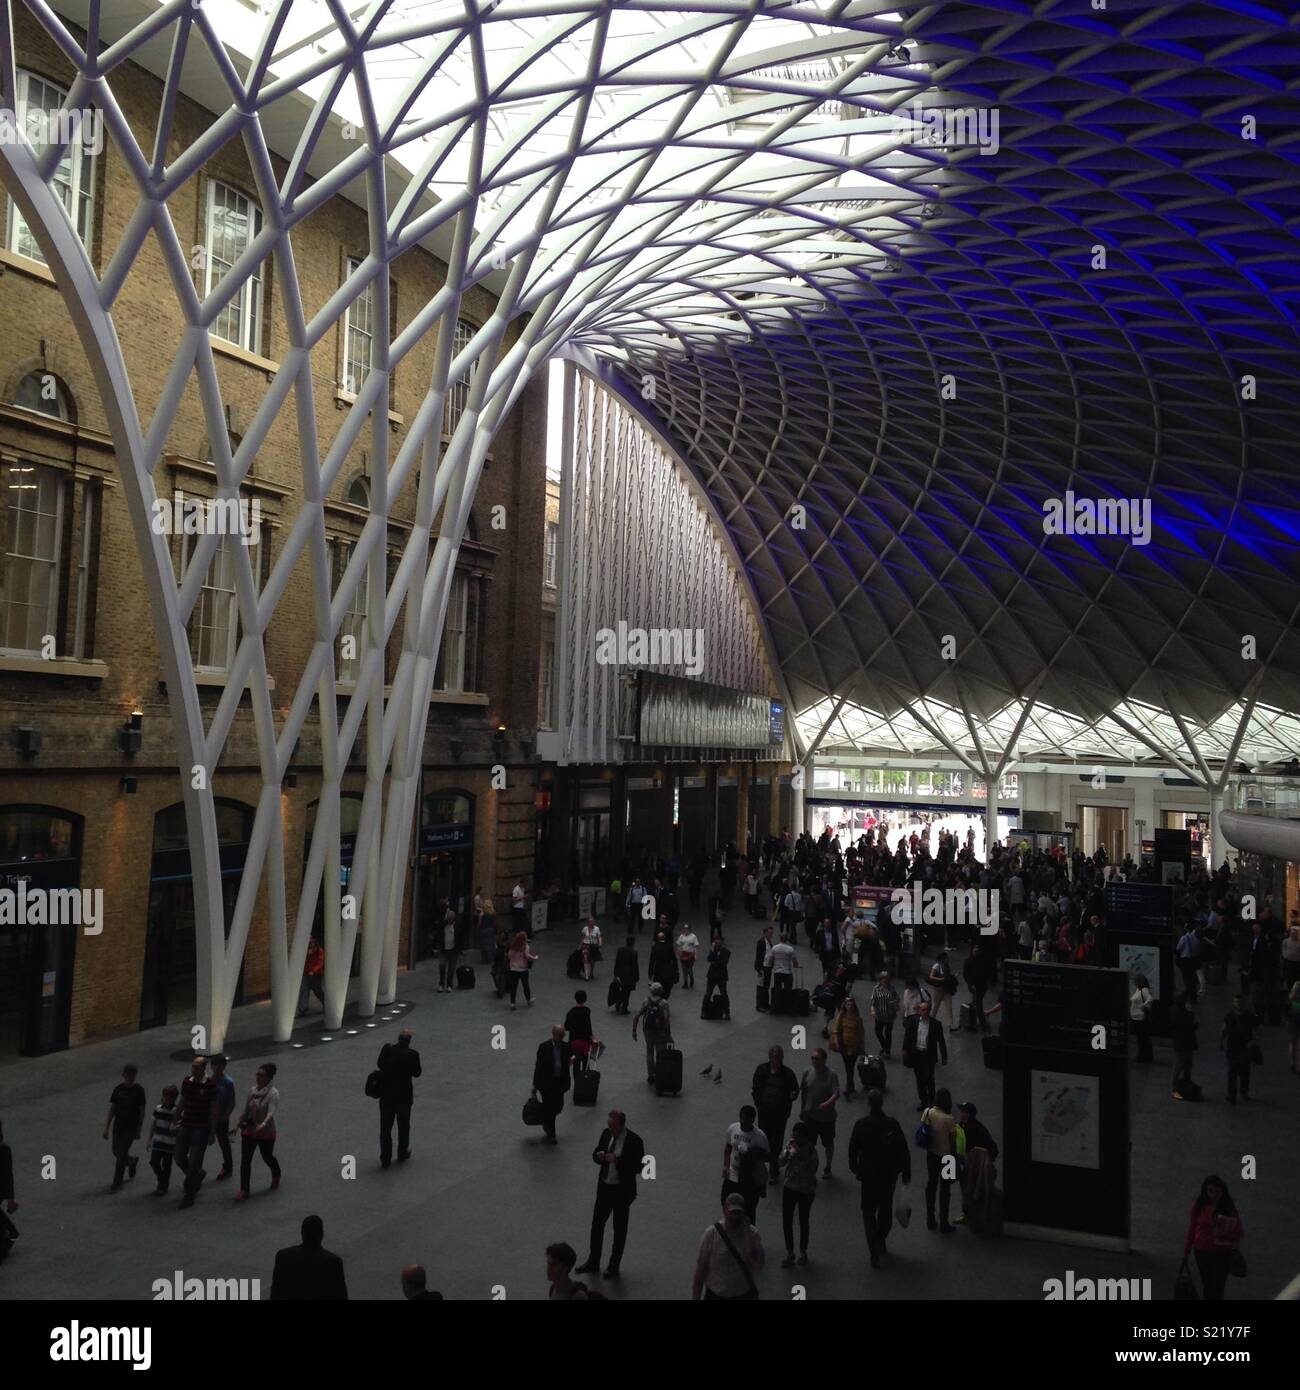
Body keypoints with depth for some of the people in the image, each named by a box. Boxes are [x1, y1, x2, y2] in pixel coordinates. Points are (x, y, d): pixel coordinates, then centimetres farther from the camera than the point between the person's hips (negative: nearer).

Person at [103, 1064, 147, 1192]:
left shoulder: (139, 1090, -10)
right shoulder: (118, 1089, -1)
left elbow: (142, 1110, -6)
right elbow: (112, 1108, 4)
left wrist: (139, 1130, -8)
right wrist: (107, 1127, 2)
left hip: (131, 1127, -4)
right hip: (118, 1125, 4)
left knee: (122, 1154, -6)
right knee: (116, 1152, 12)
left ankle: (117, 1184, 6)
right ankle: (132, 1162, 42)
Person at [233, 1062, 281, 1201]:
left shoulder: (273, 1094, -17)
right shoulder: (253, 1090, 1)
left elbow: (271, 1112, -30)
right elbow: (246, 1110, 12)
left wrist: (263, 1125, -47)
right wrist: (238, 1126, 13)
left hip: (266, 1133, -5)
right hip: (249, 1132, 5)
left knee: (267, 1157, 14)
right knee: (245, 1161, -1)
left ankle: (276, 1176, 44)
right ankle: (244, 1191, 8)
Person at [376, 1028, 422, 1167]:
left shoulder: (387, 1049, -12)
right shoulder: (413, 1054, -18)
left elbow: (379, 1064, 3)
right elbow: (416, 1073, -5)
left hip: (386, 1095, 1)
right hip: (404, 1097, -1)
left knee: (385, 1128, 11)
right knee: (403, 1126, 19)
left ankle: (385, 1159, 13)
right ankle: (402, 1153, 32)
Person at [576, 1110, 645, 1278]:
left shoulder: (634, 1141, -19)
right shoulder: (606, 1133, -3)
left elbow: (639, 1167, -20)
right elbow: (595, 1154, 8)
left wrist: (619, 1160, -29)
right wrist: (598, 1155, -16)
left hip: (622, 1191, -5)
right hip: (604, 1187, 5)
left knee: (619, 1229, 11)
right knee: (597, 1224, 15)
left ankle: (613, 1267, 26)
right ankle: (593, 1263, 31)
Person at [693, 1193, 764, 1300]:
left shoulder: (752, 1233, -11)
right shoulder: (711, 1234, -14)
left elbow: (758, 1266, -23)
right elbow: (701, 1268, -8)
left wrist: (747, 1235, -25)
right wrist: (695, 1298, -5)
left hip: (745, 1295, 1)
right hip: (715, 1295, -1)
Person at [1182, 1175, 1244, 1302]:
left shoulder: (1228, 1207, -8)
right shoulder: (1198, 1206, -7)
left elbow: (1240, 1232, -2)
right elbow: (1191, 1230, 2)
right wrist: (1186, 1252, 5)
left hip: (1223, 1253, -1)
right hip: (1203, 1252, 1)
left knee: (1218, 1288, -4)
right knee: (1207, 1286, 11)